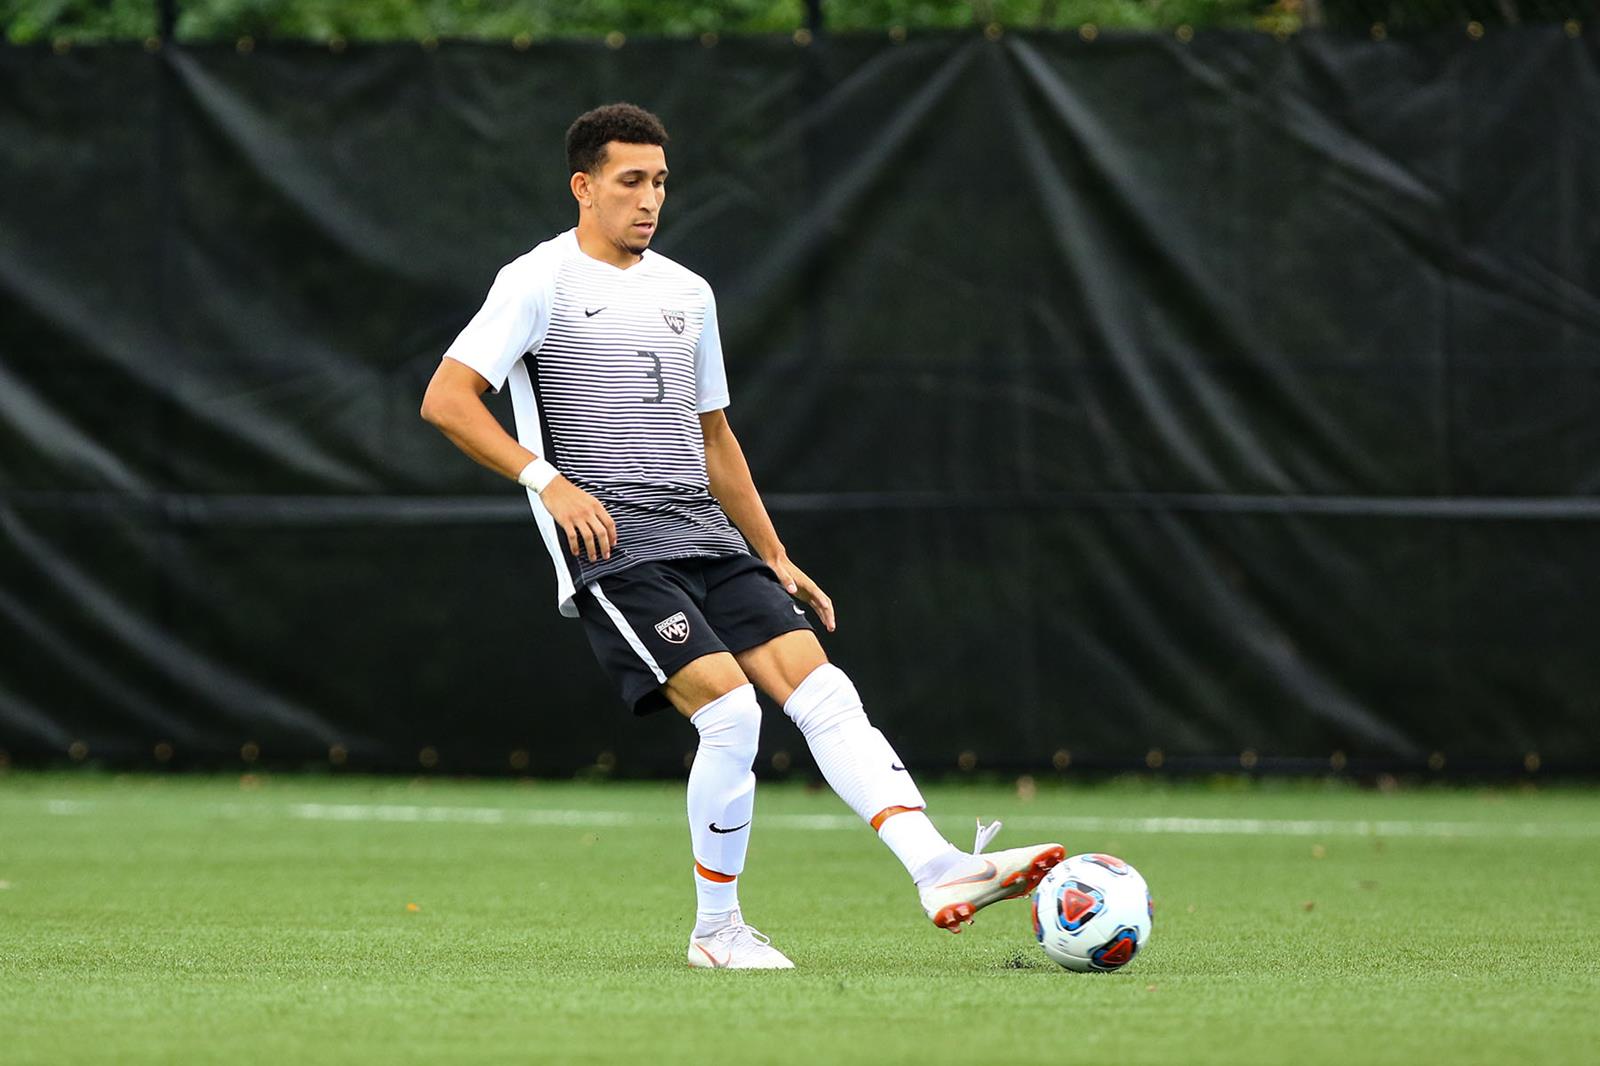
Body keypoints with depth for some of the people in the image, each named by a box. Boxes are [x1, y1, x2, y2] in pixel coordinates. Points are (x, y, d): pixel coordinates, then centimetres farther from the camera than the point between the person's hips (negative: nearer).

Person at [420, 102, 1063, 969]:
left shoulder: (687, 293, 20)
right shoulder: (539, 282, -1)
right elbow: (446, 399, -8)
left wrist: (775, 559, 23)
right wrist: (546, 480, -17)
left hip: (706, 539, 7)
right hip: (609, 548, -7)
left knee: (824, 693, -9)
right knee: (730, 710, -19)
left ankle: (939, 873, -19)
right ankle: (715, 930, -4)